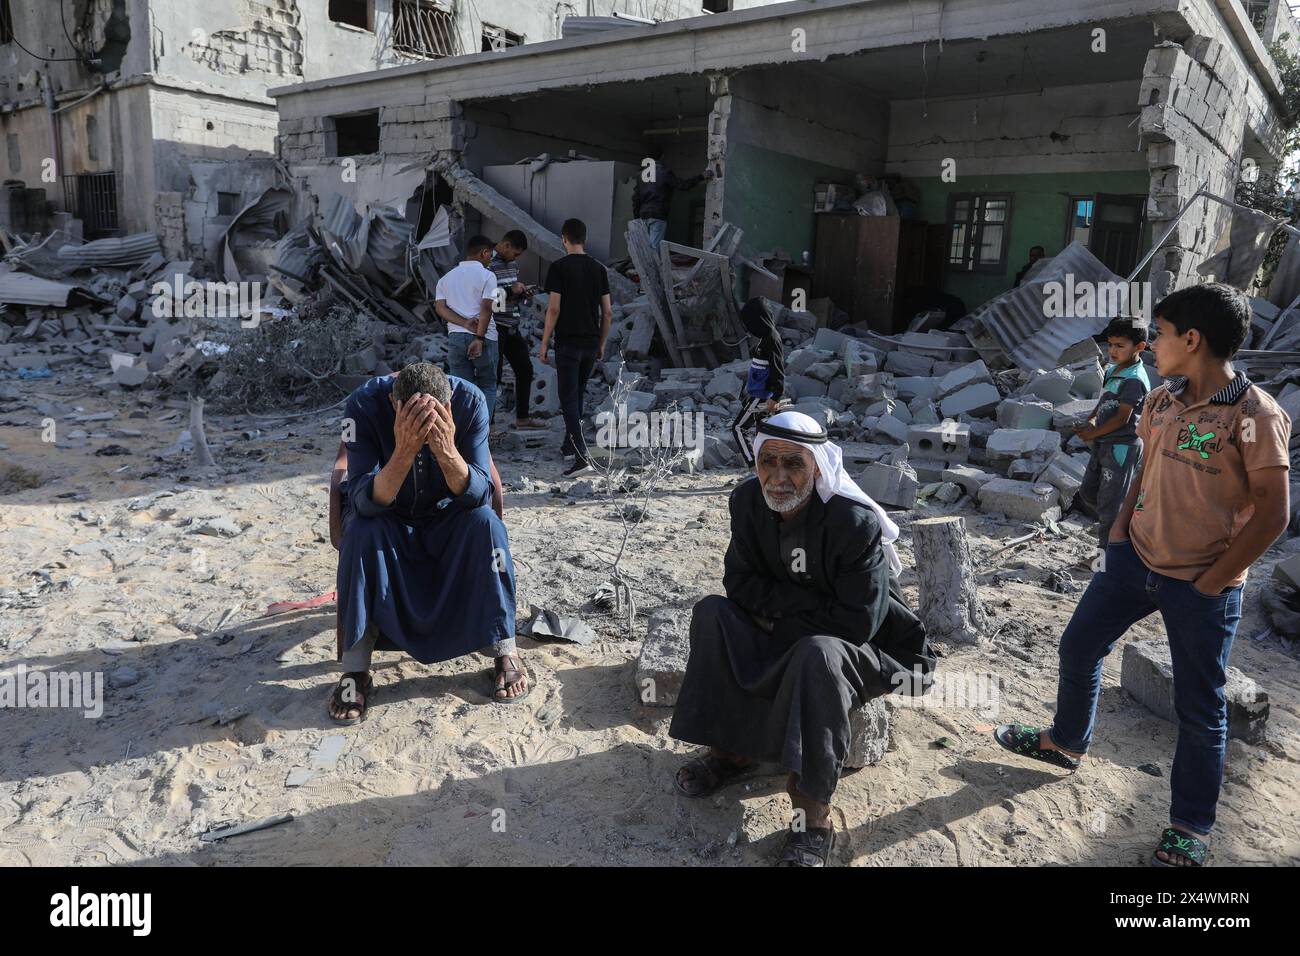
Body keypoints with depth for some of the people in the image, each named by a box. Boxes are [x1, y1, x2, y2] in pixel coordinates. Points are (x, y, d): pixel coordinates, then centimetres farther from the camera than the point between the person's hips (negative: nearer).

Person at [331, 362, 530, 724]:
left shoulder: (469, 400, -25)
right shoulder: (365, 404, -28)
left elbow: (479, 496, -27)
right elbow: (364, 503, -33)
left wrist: (447, 450, -46)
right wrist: (404, 452, -49)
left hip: (446, 517, 1)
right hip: (387, 517, 0)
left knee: (484, 522, -29)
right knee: (361, 531, -32)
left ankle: (504, 651, -16)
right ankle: (355, 670, -20)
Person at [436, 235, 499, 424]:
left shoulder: (446, 278, 15)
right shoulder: (487, 276, -2)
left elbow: (439, 307, 1)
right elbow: (486, 308, -14)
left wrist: (464, 323, -9)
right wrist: (479, 338, -17)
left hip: (455, 337, 4)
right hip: (483, 337, -4)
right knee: (487, 387, 8)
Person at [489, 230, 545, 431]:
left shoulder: (511, 263, 13)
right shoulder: (487, 264, -14)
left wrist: (522, 292, 2)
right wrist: (510, 290, -21)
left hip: (511, 326, 9)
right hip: (494, 326, -9)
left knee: (525, 369, 12)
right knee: (494, 375, -5)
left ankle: (522, 418, 23)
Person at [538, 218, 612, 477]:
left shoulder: (559, 267, -8)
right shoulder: (599, 269, 7)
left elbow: (554, 309, -12)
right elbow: (607, 312, 7)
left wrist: (544, 343, -4)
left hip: (567, 343, -5)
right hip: (591, 343, 5)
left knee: (569, 399, -5)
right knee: (577, 395, 20)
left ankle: (582, 456, -16)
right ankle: (570, 445, 32)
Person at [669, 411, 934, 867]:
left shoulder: (855, 522, -29)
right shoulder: (748, 500, -12)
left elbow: (857, 623, -28)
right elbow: (739, 582, -7)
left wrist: (777, 613, -20)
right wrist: (806, 602, -21)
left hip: (870, 647, -6)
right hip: (788, 633, 6)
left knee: (817, 652, -37)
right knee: (713, 612, -13)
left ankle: (813, 815, -28)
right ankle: (730, 747, -5)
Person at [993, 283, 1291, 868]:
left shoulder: (1255, 416, -18)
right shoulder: (1161, 400, 3)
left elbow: (1272, 514, -17)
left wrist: (1210, 582, -15)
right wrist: (1120, 529, 6)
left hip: (1203, 586, -7)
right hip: (1136, 558, 7)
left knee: (1199, 708, 7)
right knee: (1078, 646, 17)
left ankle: (1190, 828, 26)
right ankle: (1066, 743, 42)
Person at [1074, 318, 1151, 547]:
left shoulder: (1134, 380, -20)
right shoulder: (1112, 370, 7)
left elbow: (1122, 418, -20)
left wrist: (1093, 433, -12)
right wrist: (1091, 421, -4)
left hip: (1122, 447, -9)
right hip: (1103, 443, 9)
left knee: (1109, 502, -2)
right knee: (1088, 492, 19)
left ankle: (1107, 551, 10)